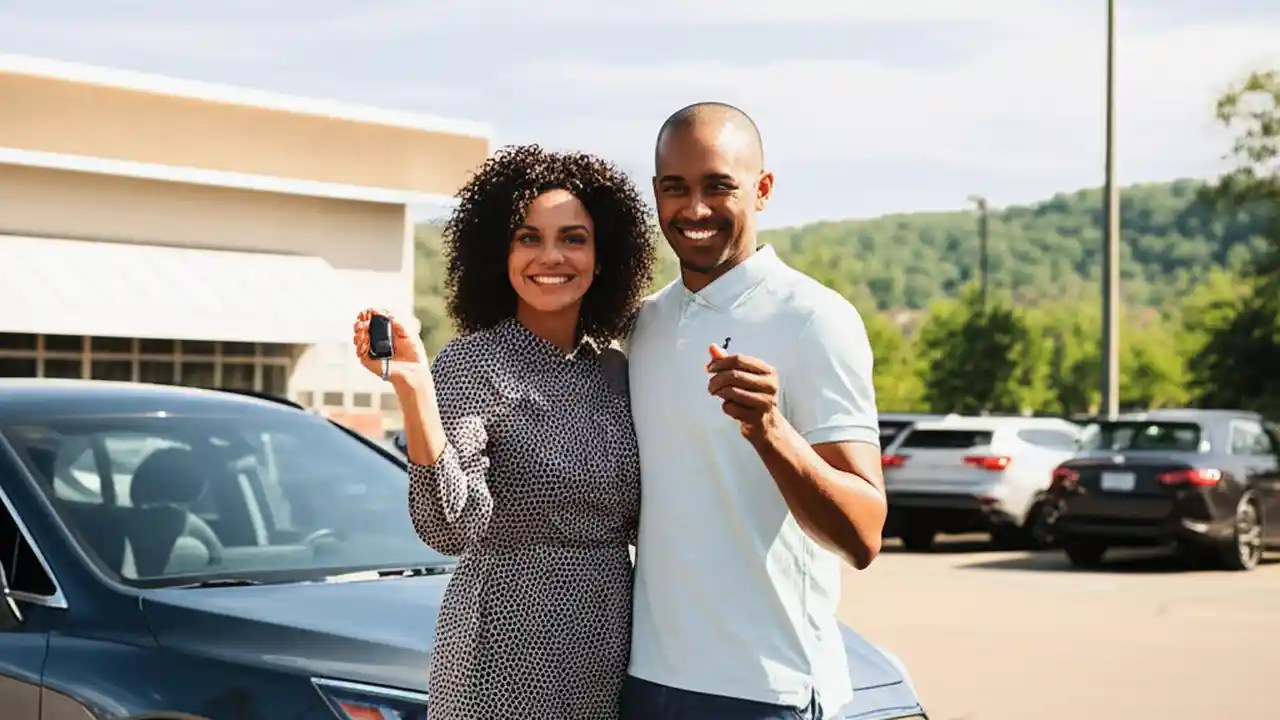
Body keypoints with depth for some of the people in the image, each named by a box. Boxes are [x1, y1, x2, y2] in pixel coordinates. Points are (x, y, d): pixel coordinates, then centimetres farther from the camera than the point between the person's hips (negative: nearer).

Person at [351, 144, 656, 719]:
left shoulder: (616, 373, 6)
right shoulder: (470, 364, -10)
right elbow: (451, 527, -20)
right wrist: (415, 391, -30)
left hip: (612, 648, 6)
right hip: (507, 654, -5)